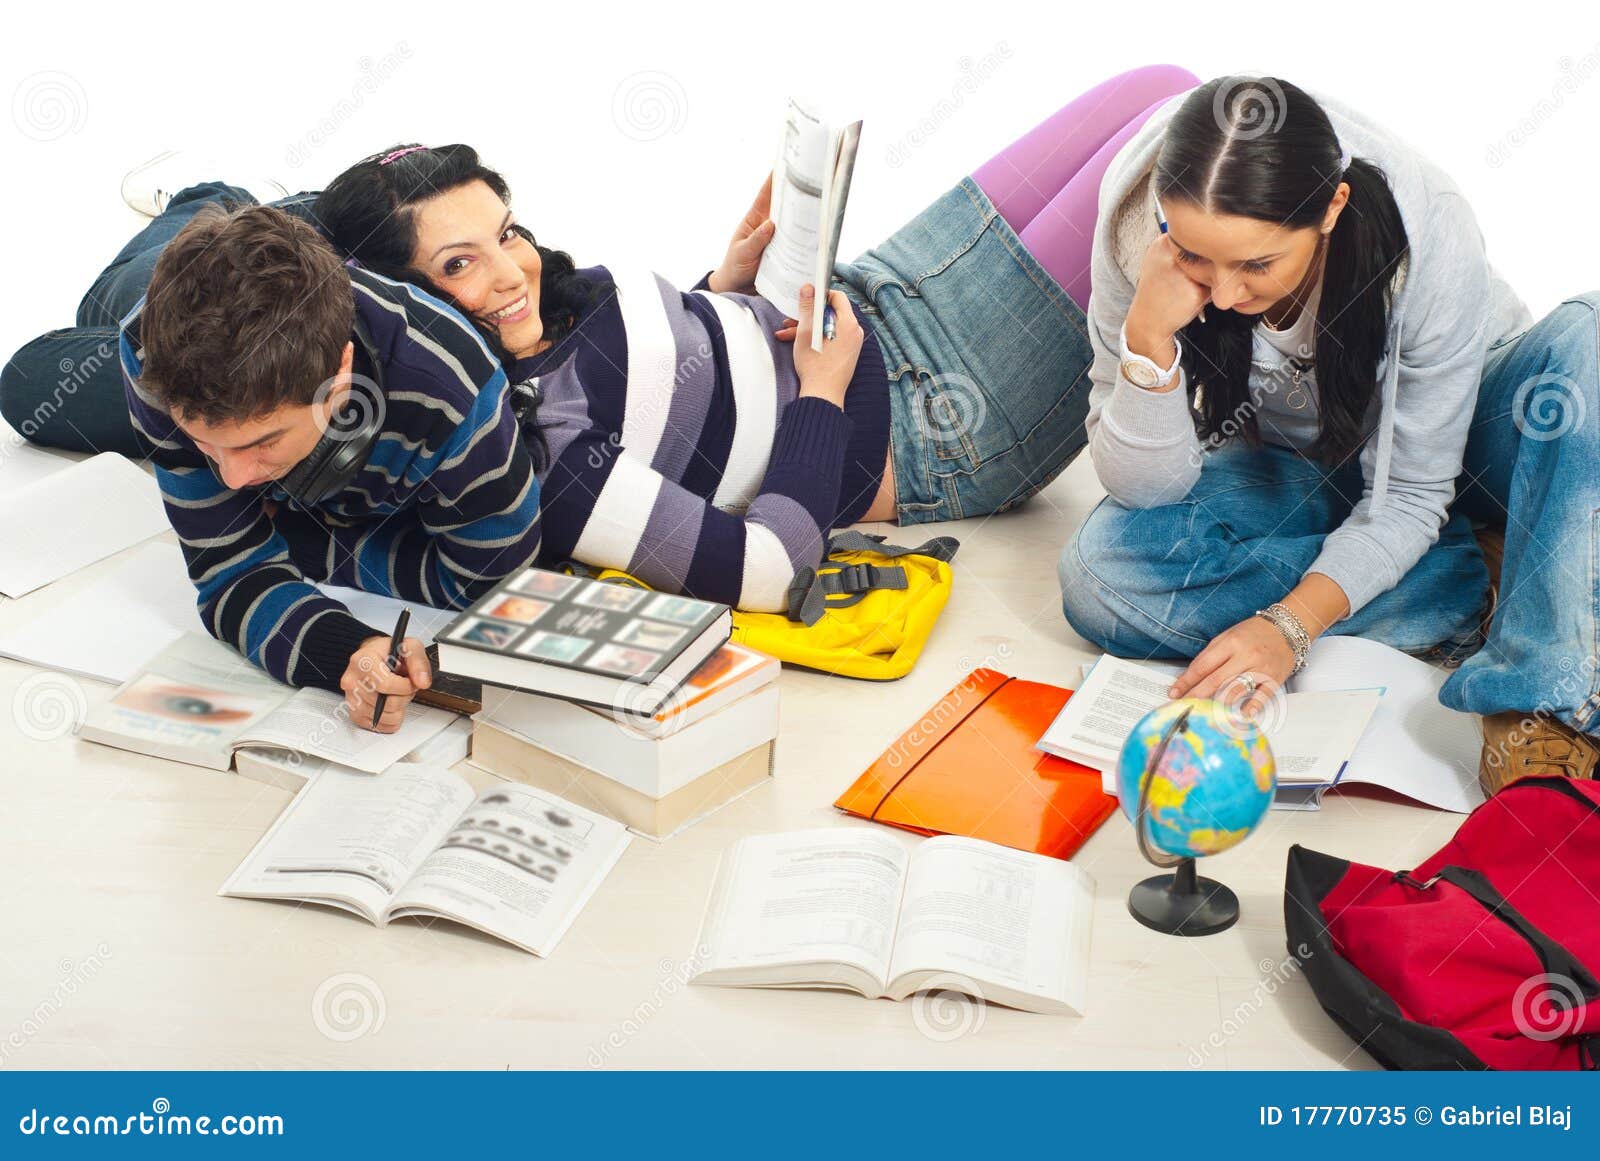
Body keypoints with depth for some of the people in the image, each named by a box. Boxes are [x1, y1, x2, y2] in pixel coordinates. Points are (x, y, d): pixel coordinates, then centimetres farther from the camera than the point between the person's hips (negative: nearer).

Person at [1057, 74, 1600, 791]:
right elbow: (1142, 488, -22)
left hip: (1442, 451, -1)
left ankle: (1542, 707, -36)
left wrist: (1291, 622, -37)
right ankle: (1495, 590, -19)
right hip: (1296, 476, 2)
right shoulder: (1137, 233, -27)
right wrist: (1149, 337, -40)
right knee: (1099, 573, -28)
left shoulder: (1428, 234, -31)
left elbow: (1412, 495, -22)